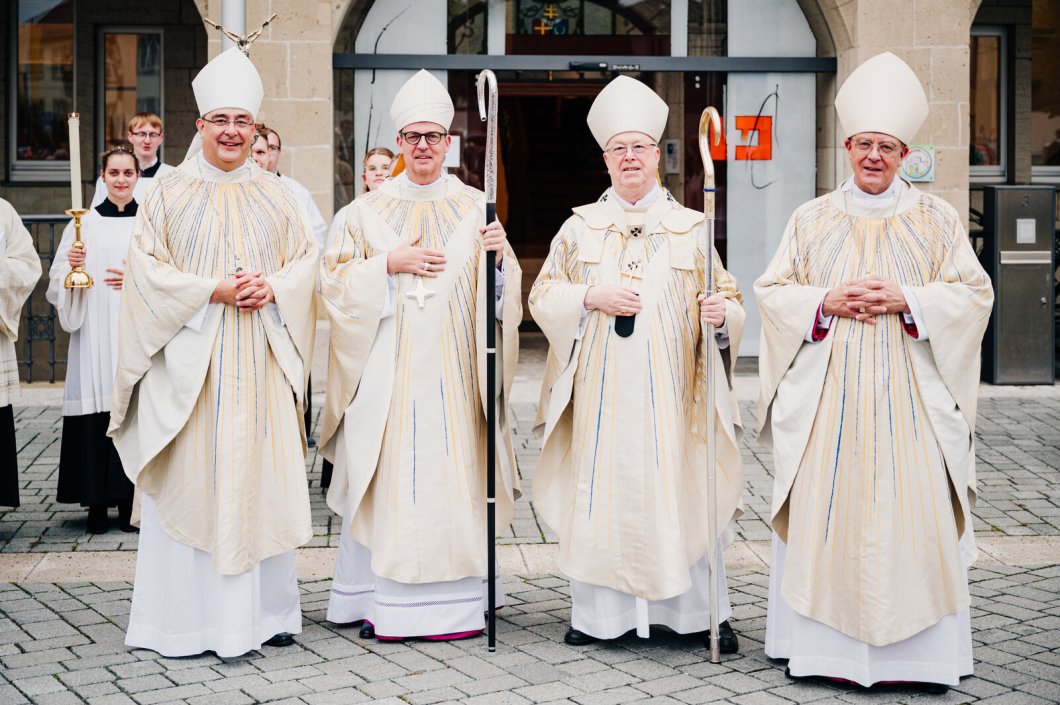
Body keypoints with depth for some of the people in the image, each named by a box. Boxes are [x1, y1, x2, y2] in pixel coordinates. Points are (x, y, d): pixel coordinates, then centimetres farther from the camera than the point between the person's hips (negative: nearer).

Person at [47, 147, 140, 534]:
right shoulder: (85, 223, 8)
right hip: (94, 335, 0)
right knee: (96, 413, -3)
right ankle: (97, 502, 4)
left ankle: (129, 501, 4)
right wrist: (71, 265, -13)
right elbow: (59, 280, 7)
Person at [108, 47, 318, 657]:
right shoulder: (170, 194, 4)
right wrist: (213, 292, -14)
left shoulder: (276, 195, 12)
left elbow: (307, 260, 9)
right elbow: (148, 270, -3)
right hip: (190, 360, -2)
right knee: (192, 483, -3)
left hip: (260, 360, 2)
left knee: (263, 479, 3)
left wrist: (272, 288, -10)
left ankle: (266, 611, 13)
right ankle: (189, 617, 5)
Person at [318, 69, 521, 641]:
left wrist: (498, 257, -14)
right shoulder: (369, 210, 9)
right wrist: (389, 264, -10)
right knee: (387, 478, -3)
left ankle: (455, 602, 7)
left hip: (453, 365, 0)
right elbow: (335, 278, 3)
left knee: (454, 476, -1)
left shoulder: (475, 207, 9)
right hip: (388, 367, 0)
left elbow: (500, 290, 6)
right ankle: (383, 600, 5)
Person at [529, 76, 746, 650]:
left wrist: (720, 315, -18)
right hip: (600, 388, 1)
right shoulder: (580, 227, 9)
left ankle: (703, 611, 9)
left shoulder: (690, 229, 6)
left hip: (667, 389, -1)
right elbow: (542, 295, 8)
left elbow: (726, 298, 5)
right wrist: (591, 296, -9)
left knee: (679, 492, -1)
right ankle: (597, 613, 12)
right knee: (600, 491, 2)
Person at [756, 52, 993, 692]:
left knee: (914, 513, -5)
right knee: (825, 511, -2)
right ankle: (824, 644, 7)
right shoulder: (814, 219, 10)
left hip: (907, 395, -1)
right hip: (828, 394, 1)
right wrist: (826, 301, -9)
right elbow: (772, 291, 8)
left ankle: (920, 650, 3)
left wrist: (905, 299, -12)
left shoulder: (935, 219, 7)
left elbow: (973, 294, 2)